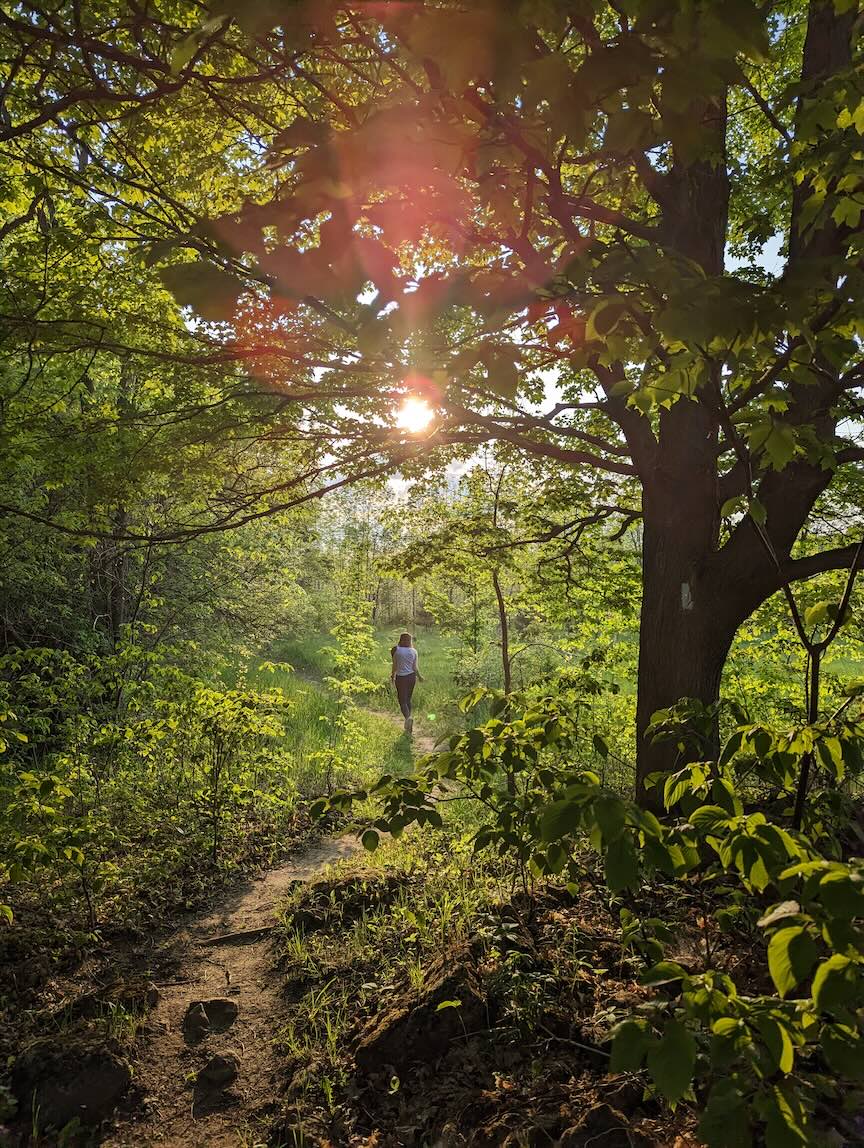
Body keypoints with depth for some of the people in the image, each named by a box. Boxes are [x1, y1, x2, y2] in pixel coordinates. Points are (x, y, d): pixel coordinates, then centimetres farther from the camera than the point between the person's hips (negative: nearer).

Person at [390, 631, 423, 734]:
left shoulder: (396, 650, -7)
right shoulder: (413, 651, -1)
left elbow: (394, 666, -1)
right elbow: (415, 667, -1)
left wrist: (392, 676, 15)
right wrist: (419, 676, 17)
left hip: (400, 677, -3)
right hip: (411, 677, 3)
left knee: (402, 701, 0)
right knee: (408, 699, 17)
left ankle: (408, 717, -29)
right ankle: (408, 726, 23)